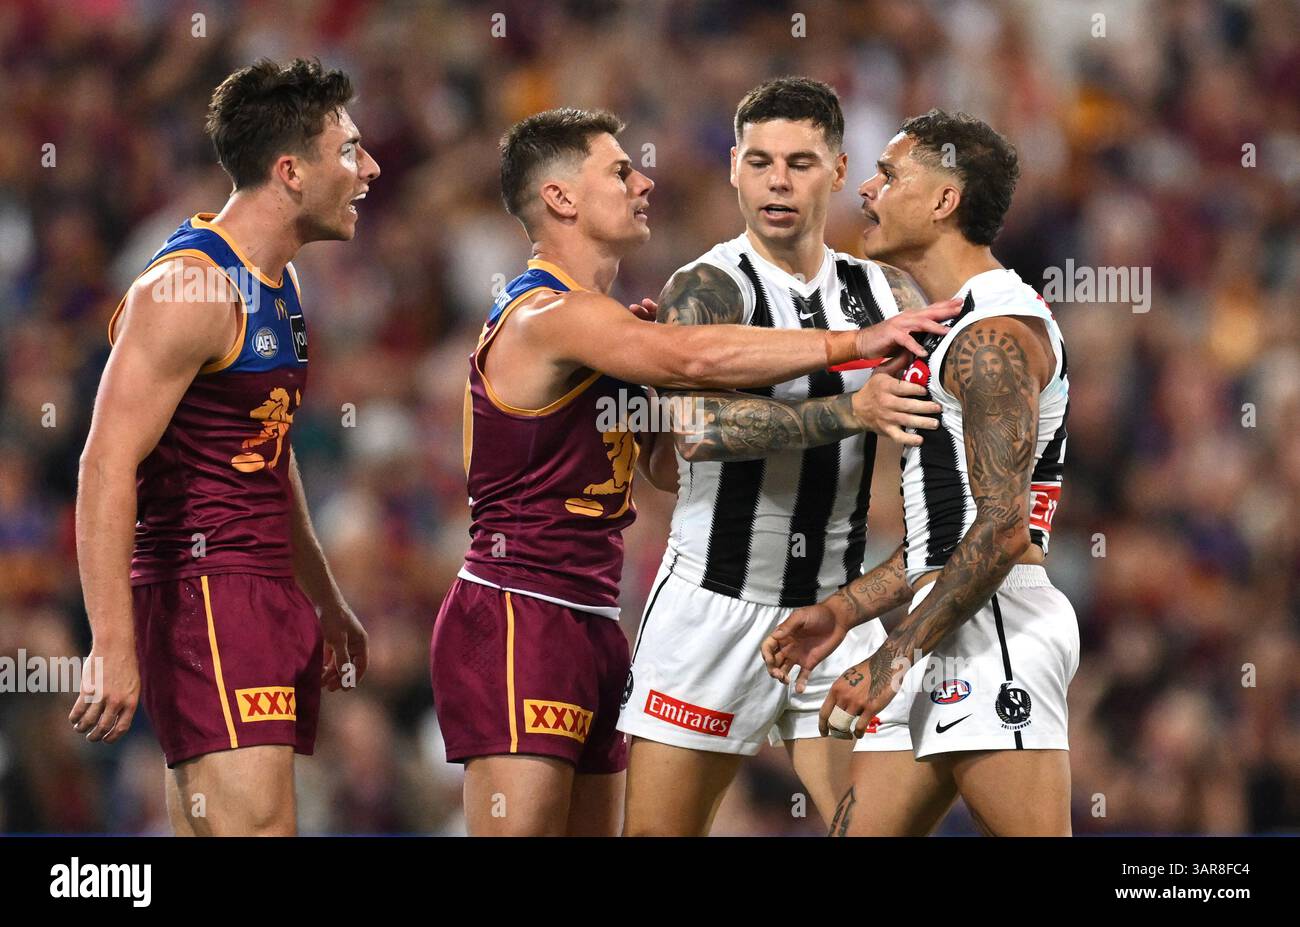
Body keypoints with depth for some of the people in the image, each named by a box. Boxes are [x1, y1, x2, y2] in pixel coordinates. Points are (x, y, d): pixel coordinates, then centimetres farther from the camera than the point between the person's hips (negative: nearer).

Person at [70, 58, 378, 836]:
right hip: (202, 596, -10)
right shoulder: (191, 289, -14)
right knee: (257, 827, -18)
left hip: (271, 599, 10)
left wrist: (326, 603, 32)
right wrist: (113, 649, -26)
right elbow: (107, 469, -20)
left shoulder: (280, 285, 17)